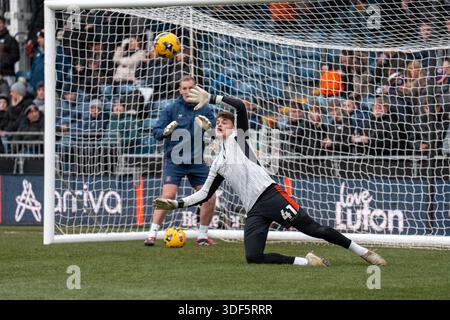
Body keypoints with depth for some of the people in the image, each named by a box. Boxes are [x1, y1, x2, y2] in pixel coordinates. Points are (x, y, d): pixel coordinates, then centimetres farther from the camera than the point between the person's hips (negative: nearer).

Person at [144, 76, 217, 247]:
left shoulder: (205, 110, 4)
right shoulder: (172, 109, -1)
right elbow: (156, 131, -2)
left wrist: (209, 127, -21)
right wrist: (166, 131, -24)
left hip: (197, 161, 3)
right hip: (174, 160, -3)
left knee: (210, 197, -2)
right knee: (168, 195, -18)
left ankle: (202, 236, 16)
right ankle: (152, 234, -10)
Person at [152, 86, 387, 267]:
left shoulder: (237, 139, 12)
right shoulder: (218, 164, 28)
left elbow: (239, 106, -4)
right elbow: (205, 194, 30)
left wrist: (210, 98, -1)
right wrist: (177, 204, 21)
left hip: (270, 195, -6)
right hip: (254, 211, 6)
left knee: (313, 229, -9)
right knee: (253, 257, -16)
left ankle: (363, 252, 1)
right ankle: (306, 262, -7)